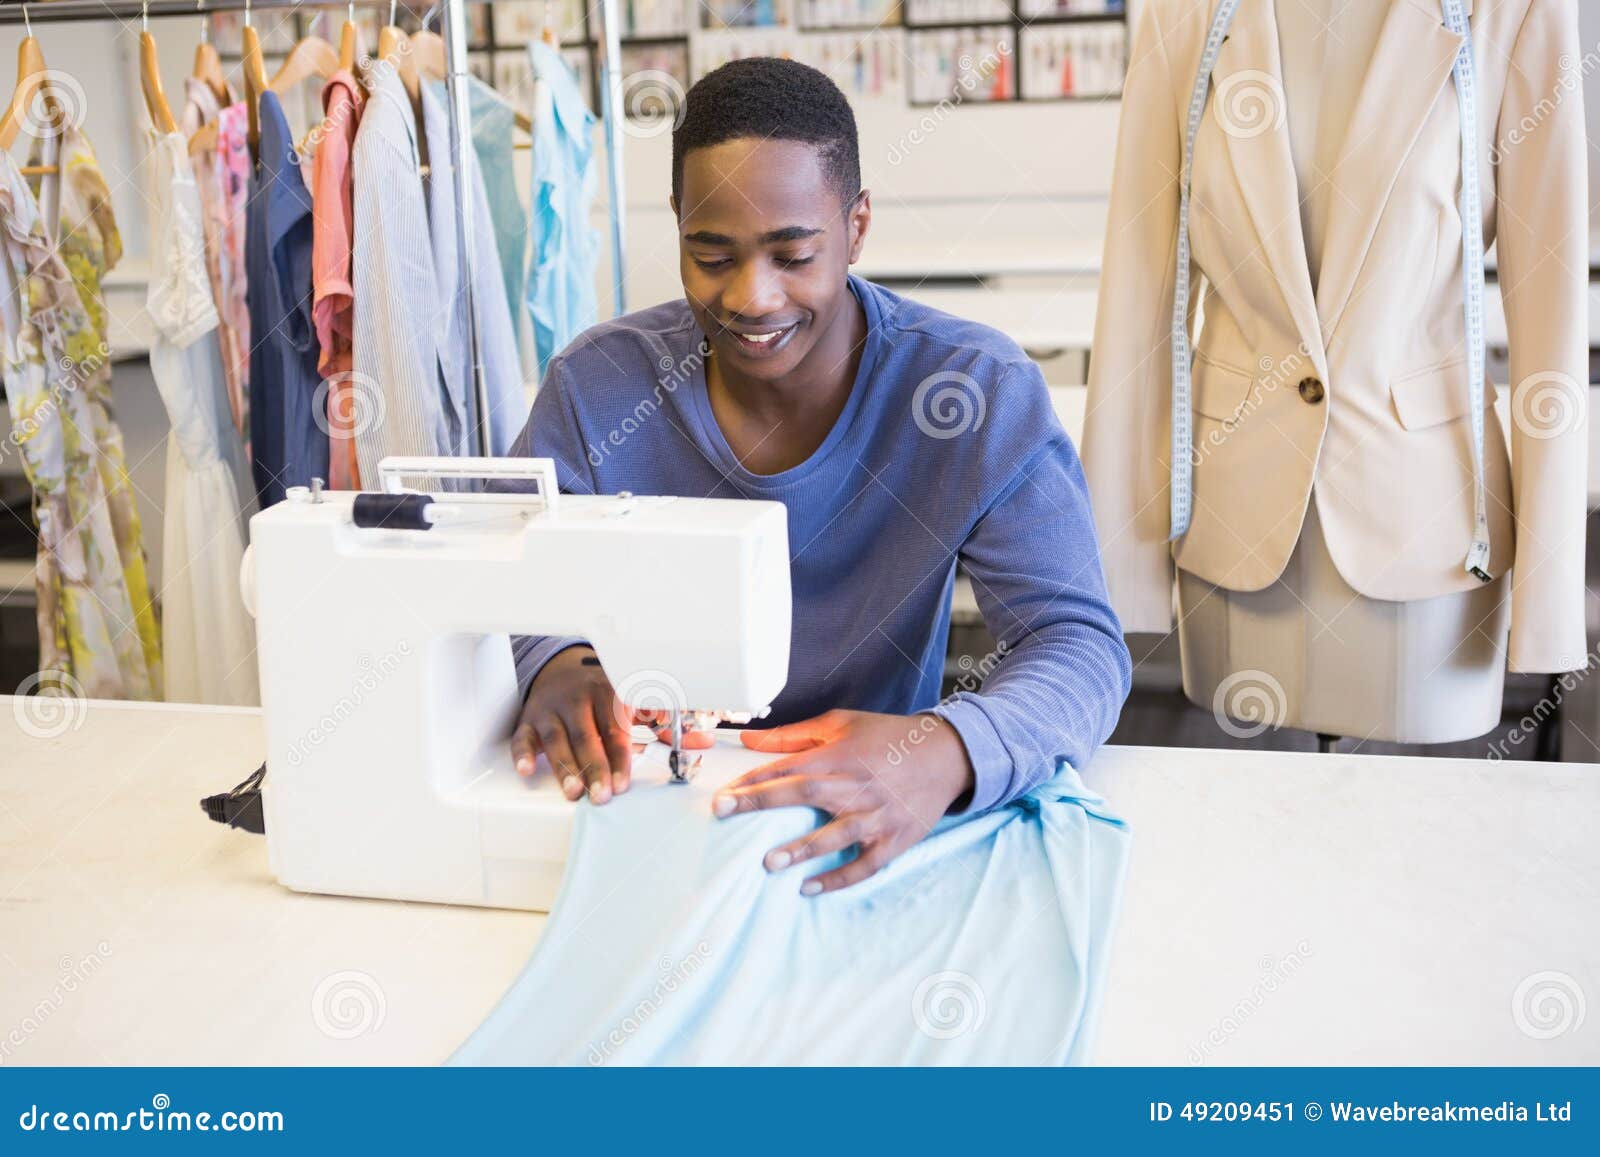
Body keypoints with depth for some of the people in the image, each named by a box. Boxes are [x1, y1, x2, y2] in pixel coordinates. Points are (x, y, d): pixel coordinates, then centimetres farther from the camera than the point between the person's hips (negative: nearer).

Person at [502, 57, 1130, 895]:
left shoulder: (982, 393, -12)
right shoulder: (598, 386, -6)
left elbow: (1080, 645, -17)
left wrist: (947, 752, -40)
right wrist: (556, 668, -27)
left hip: (874, 825, -1)